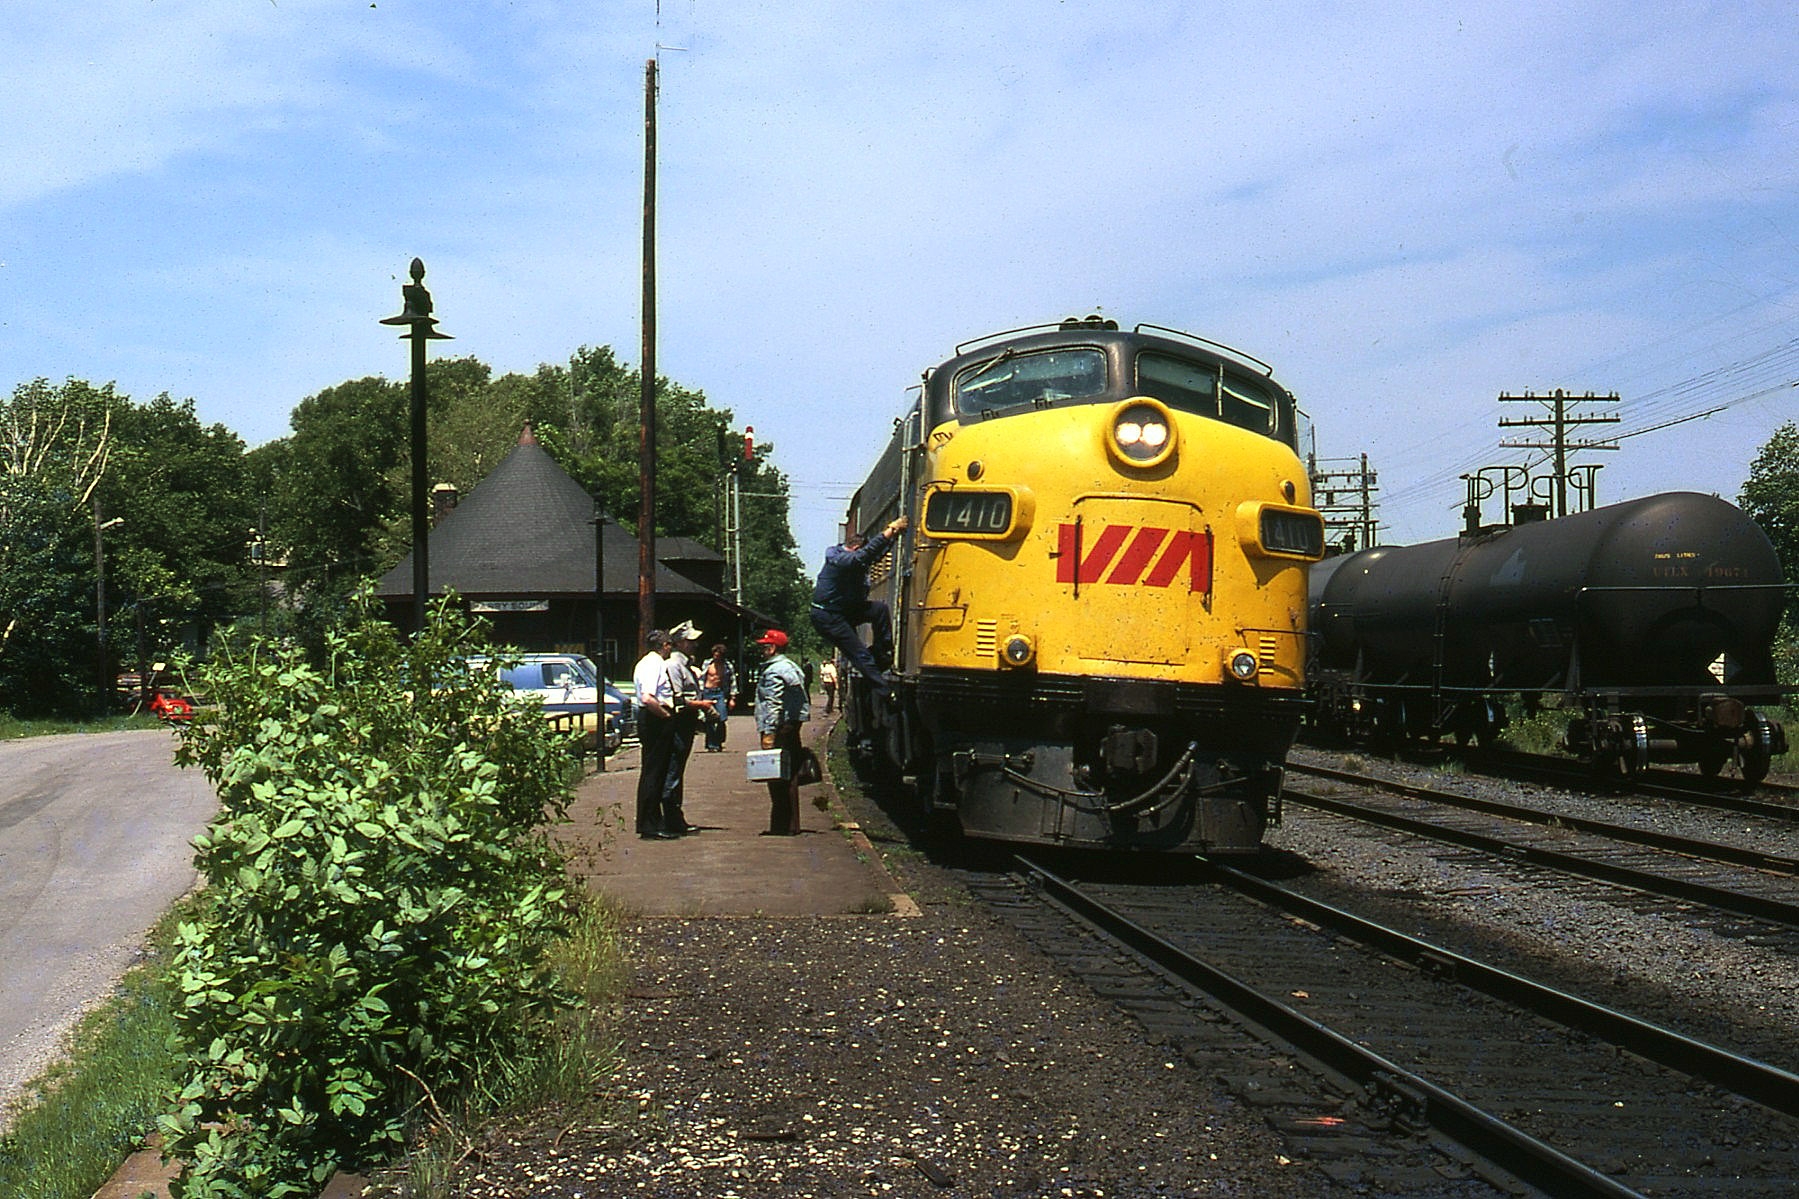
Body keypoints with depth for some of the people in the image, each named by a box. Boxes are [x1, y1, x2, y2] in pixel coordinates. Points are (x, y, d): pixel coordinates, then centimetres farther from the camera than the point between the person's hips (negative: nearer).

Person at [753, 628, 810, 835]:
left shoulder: (773, 671, -12)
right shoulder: (792, 667, 18)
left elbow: (773, 705, -19)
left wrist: (768, 733, -21)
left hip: (779, 727, -10)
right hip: (793, 725, 10)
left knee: (778, 780, -7)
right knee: (789, 777, 12)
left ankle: (782, 825, -7)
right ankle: (791, 824, 15)